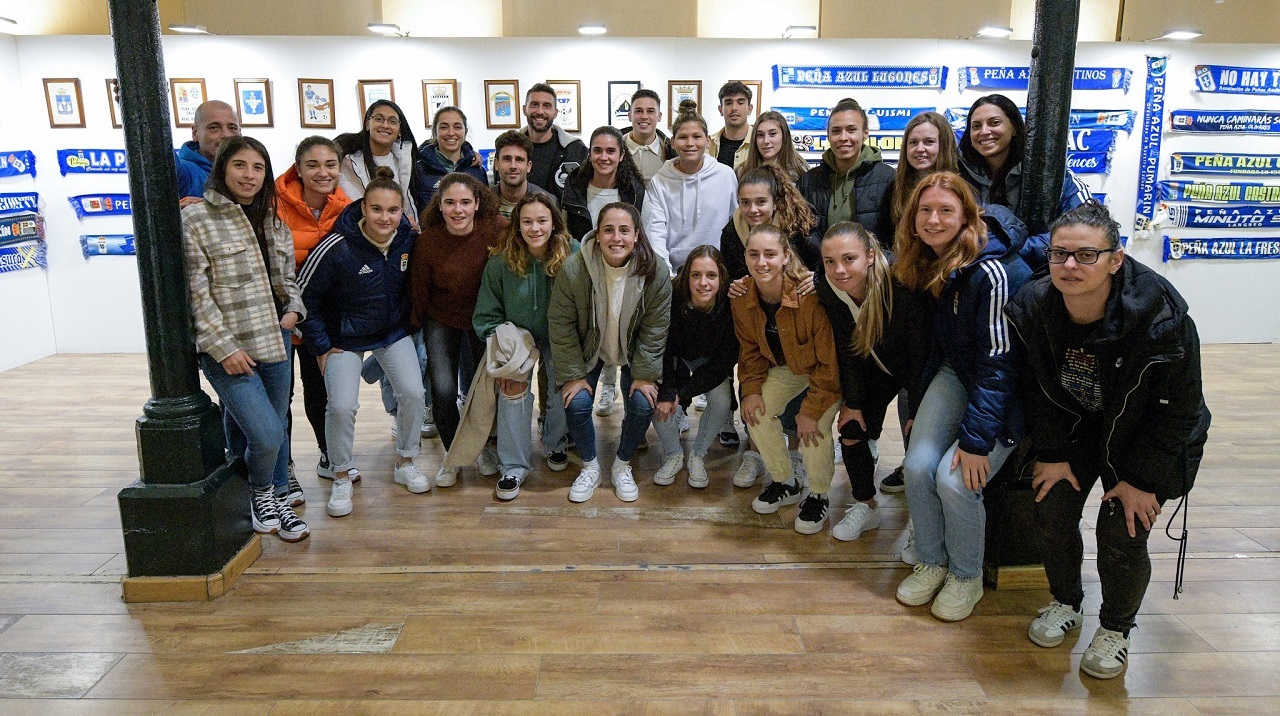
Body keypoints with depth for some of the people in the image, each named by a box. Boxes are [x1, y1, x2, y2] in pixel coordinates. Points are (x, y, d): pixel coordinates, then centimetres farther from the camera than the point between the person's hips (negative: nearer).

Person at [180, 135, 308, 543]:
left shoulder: (273, 220, 12)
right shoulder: (196, 219, -7)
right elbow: (196, 293, -10)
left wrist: (294, 308, 2)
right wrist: (224, 347, -14)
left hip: (275, 342, 6)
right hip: (229, 350, -6)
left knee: (272, 430, 13)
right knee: (266, 436, -14)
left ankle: (276, 501, 32)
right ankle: (260, 494, 16)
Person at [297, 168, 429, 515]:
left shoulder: (410, 240, -11)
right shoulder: (336, 248, -24)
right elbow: (304, 296, -14)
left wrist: (412, 325, 8)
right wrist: (321, 347, -11)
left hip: (394, 333, 3)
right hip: (345, 338, -3)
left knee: (413, 393, -12)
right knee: (341, 406, -17)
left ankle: (405, 463, 13)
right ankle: (341, 478, 7)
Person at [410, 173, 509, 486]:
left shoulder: (497, 229, -22)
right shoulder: (427, 240, -20)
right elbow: (419, 289, -6)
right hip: (441, 319, -1)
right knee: (443, 389, -10)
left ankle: (485, 447, 34)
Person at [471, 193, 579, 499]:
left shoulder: (573, 254, -19)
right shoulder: (501, 262, -18)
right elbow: (486, 316, -8)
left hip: (559, 338, 1)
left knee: (563, 391, -7)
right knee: (513, 391, -19)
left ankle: (555, 444, 27)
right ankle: (513, 467, -2)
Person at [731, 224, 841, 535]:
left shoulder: (811, 295, -35)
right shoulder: (742, 297, -17)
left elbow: (829, 361, -28)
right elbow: (750, 348, 1)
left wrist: (812, 409, -27)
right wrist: (751, 389, -12)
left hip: (827, 369, -6)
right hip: (785, 367, 6)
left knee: (815, 427, -24)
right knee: (756, 412, -8)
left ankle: (819, 496, 3)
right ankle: (787, 482, 15)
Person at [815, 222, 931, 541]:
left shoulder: (902, 287, -37)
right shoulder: (825, 289, -22)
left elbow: (921, 351, -26)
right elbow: (846, 350, -10)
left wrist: (918, 413, -22)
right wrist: (852, 402, -8)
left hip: (914, 367, -4)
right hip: (873, 367, 5)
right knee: (851, 428, -2)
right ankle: (866, 507, 19)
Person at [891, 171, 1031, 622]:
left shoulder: (993, 272, -26)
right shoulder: (929, 265, 0)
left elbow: (999, 362, -25)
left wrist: (977, 438, -24)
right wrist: (919, 407, 14)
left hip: (1005, 392, -6)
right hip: (955, 376, 7)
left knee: (954, 480, -19)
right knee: (917, 467, -11)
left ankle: (967, 577, 8)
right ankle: (931, 563, 13)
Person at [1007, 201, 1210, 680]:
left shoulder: (1162, 320, -32)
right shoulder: (1031, 308, -20)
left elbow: (1177, 412, -19)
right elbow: (1038, 389, -5)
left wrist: (1140, 479, -15)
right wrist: (1053, 455, -6)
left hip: (1144, 437, -3)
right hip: (1076, 427, 4)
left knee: (1122, 534, -11)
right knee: (1051, 511, -5)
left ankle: (1115, 630, 17)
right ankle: (1066, 603, 24)